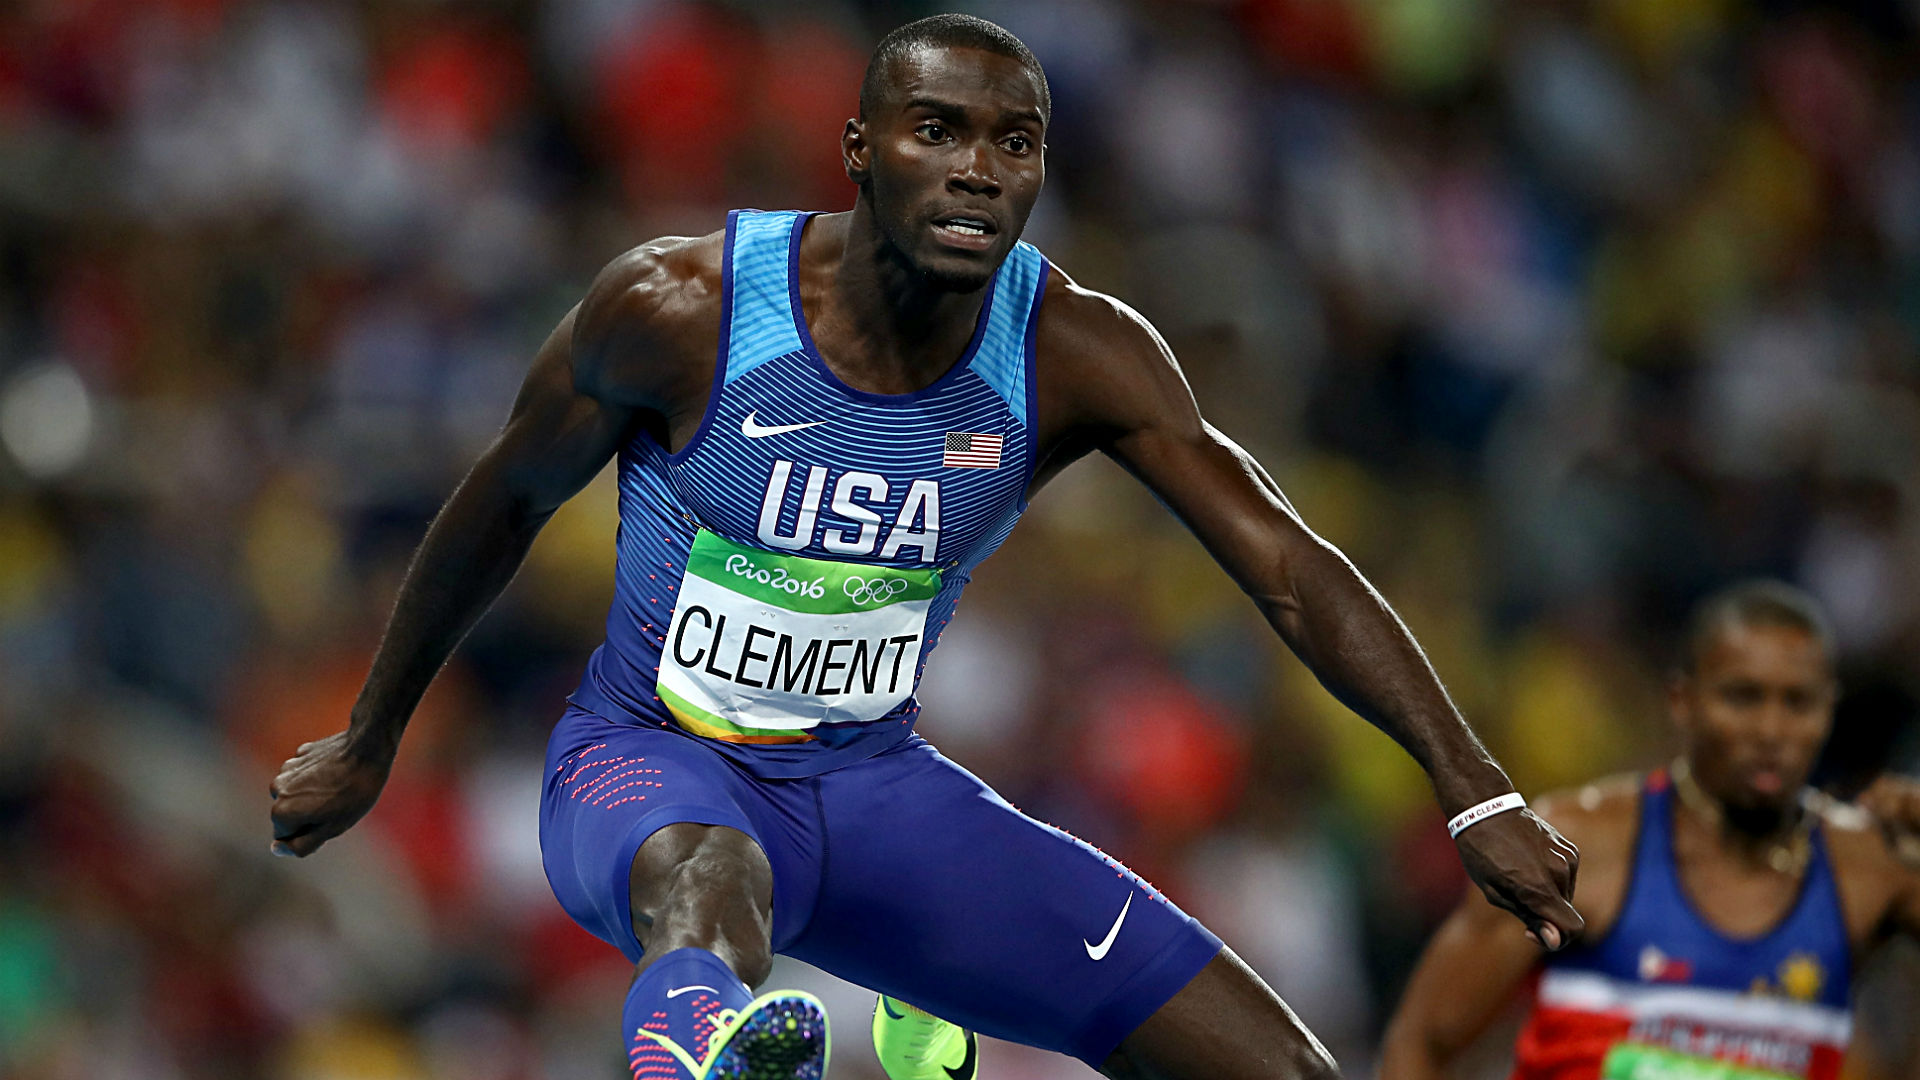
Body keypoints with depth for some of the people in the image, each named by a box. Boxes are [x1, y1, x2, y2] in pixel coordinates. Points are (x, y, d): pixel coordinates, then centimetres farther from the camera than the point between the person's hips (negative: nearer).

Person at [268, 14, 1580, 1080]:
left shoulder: (1077, 354, -11)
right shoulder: (677, 306, -17)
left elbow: (1291, 568, -14)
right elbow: (505, 506, -1)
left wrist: (1475, 790, -25)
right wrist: (367, 746, 10)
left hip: (876, 784, 4)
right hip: (653, 762, -4)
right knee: (706, 876, -44)